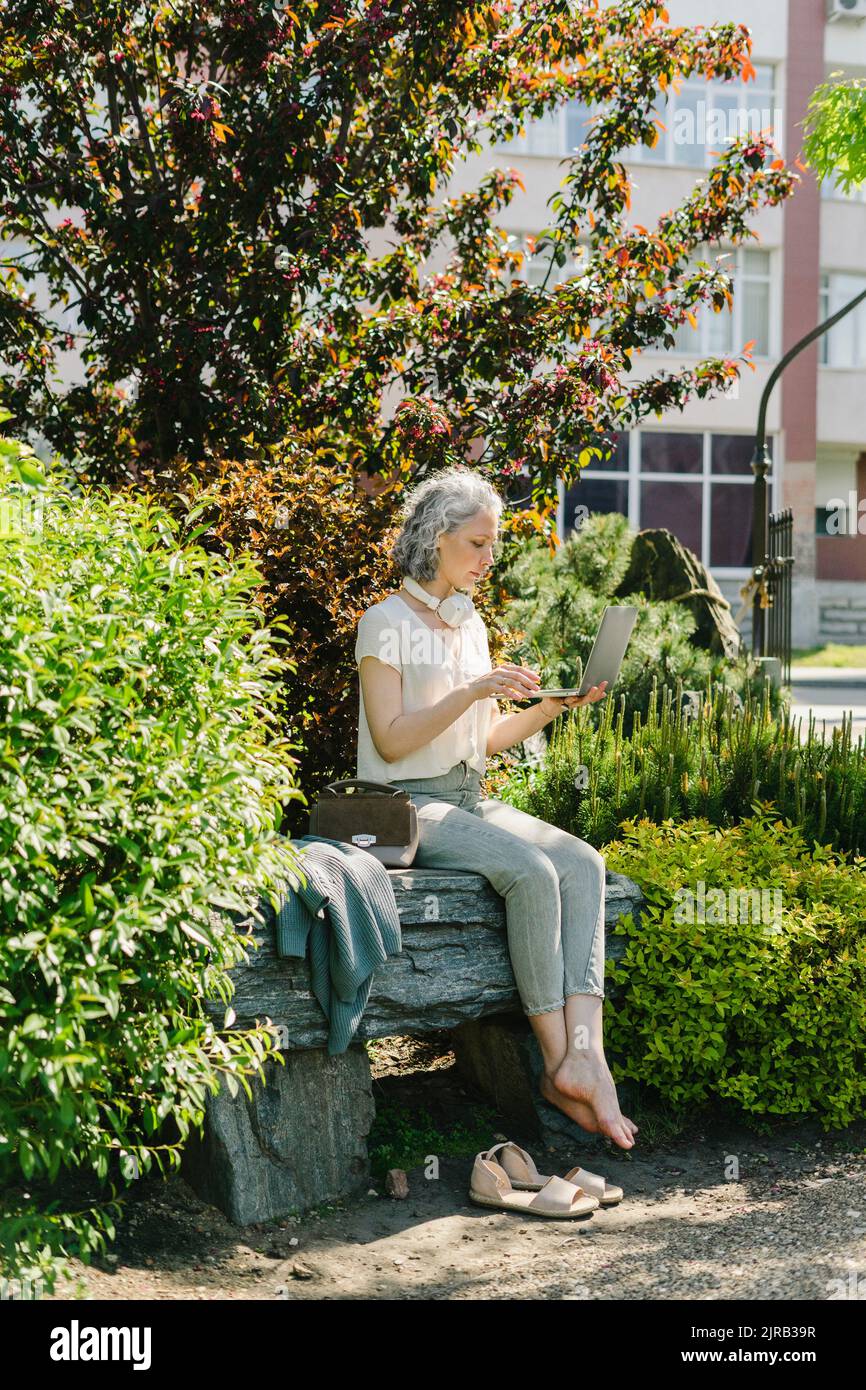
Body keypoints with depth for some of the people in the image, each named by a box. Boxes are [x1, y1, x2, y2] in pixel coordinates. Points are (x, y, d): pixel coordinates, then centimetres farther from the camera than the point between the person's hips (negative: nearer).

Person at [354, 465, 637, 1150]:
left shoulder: (471, 624, 18)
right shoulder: (387, 622, -4)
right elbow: (391, 739, -13)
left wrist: (552, 707, 7)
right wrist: (473, 691, -19)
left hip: (472, 799, 7)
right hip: (409, 806, -7)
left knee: (582, 862, -20)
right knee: (532, 872, -31)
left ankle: (586, 1052, -32)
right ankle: (561, 1065, -23)